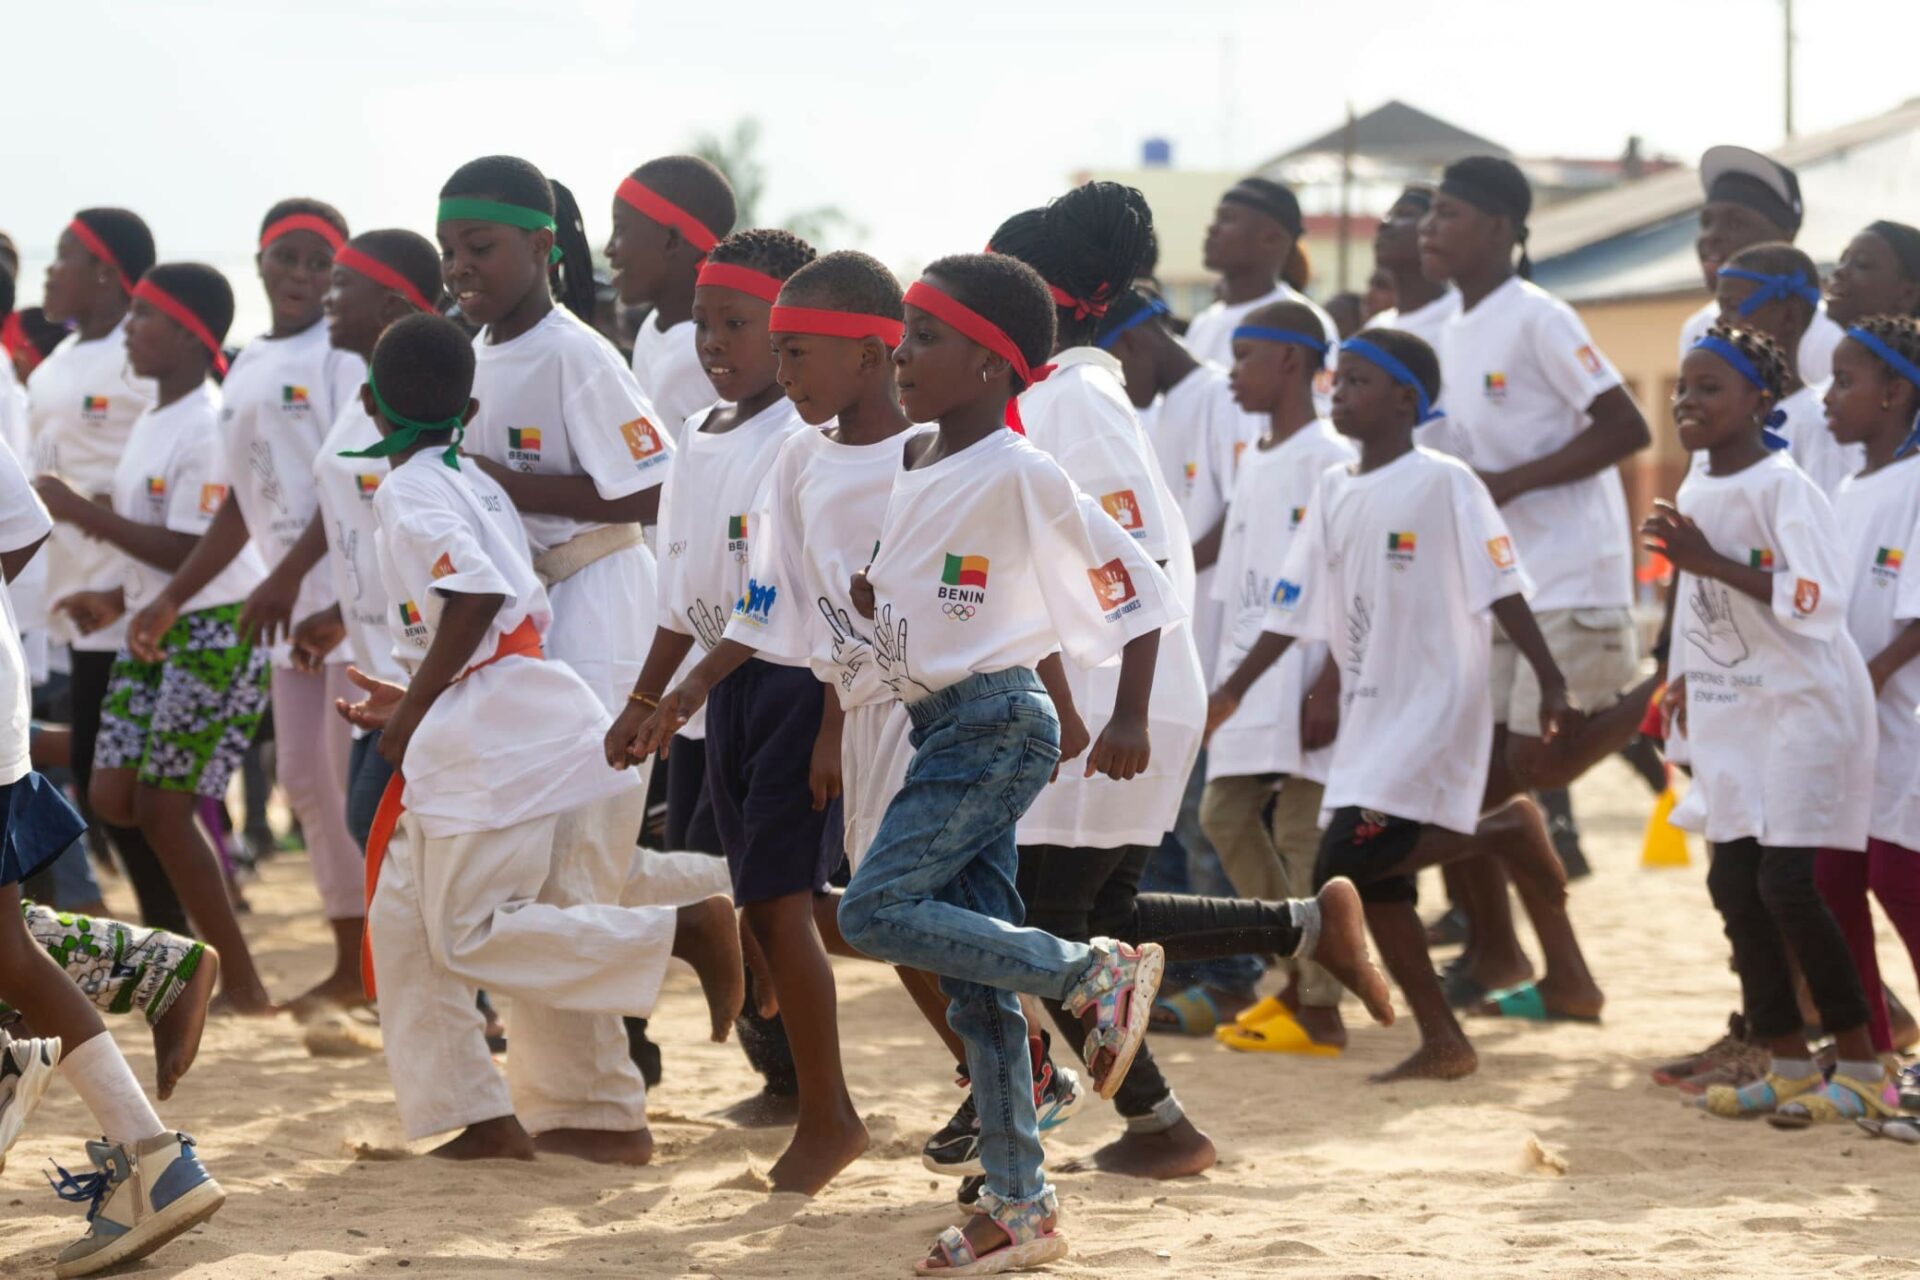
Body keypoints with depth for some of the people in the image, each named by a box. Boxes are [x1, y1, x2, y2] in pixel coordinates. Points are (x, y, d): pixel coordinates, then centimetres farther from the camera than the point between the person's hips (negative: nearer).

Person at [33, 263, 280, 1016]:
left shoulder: (209, 427, -18)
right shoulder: (151, 425, 12)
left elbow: (191, 551, -22)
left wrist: (81, 514, -19)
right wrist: (118, 600, 7)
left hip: (215, 633, -9)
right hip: (155, 630, 9)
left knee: (161, 807, -5)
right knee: (112, 798, 4)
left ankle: (241, 985, 4)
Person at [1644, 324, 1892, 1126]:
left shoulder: (1782, 487, -16)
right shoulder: (1693, 493, 9)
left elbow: (1818, 600, -26)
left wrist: (1709, 562, -28)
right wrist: (1688, 683, 19)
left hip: (1804, 707, -8)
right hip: (1733, 715, 8)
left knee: (1786, 884, -13)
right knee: (1733, 884, 7)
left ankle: (1863, 1072, -3)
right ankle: (1789, 1065, 17)